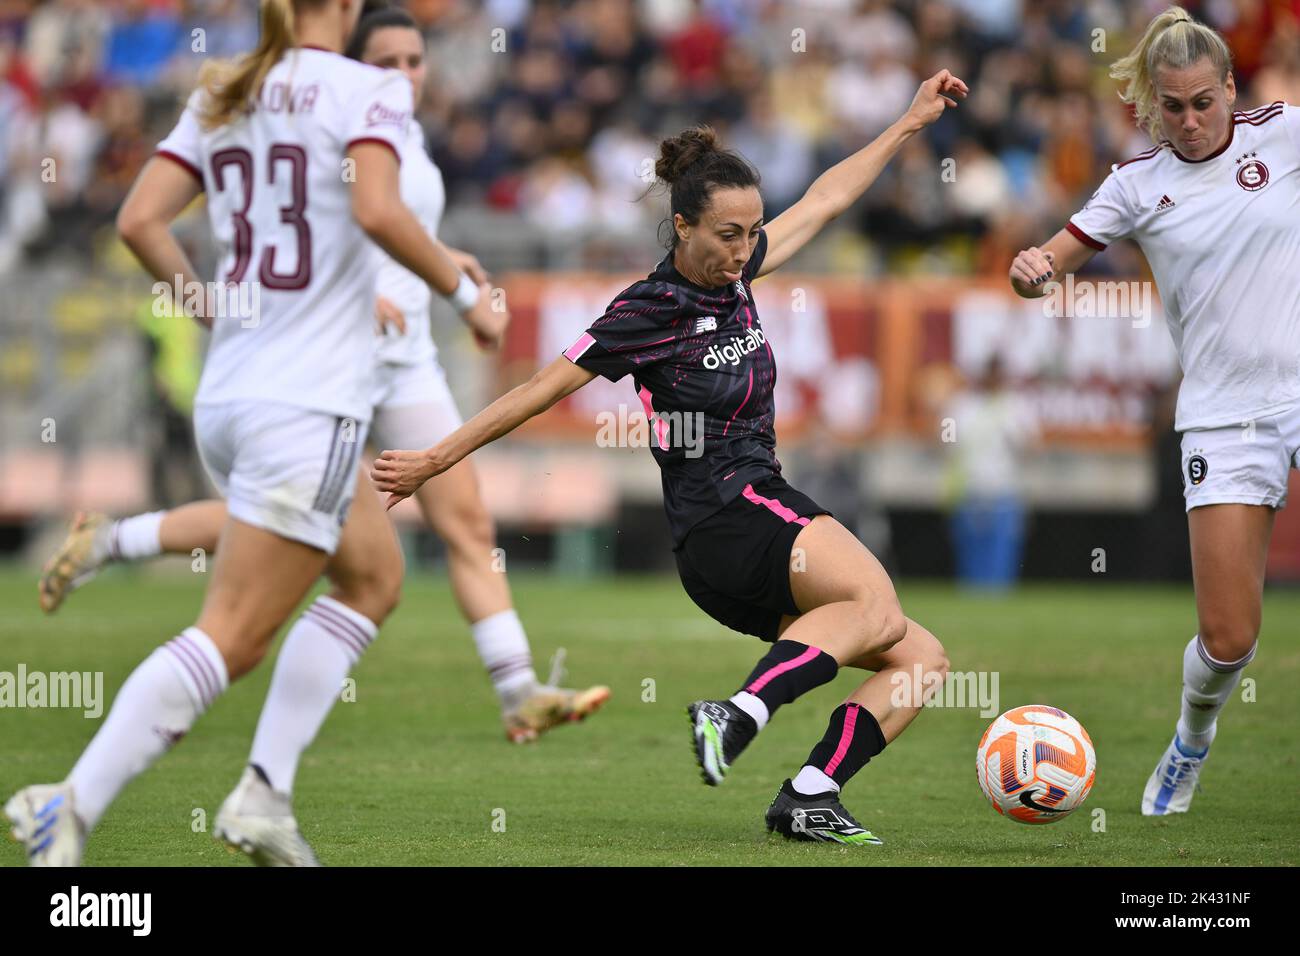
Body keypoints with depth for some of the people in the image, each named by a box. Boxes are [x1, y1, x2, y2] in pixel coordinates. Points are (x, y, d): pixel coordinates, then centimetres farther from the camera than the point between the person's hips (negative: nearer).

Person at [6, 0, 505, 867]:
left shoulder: (220, 98, 11)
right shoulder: (367, 89, -7)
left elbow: (140, 220, 5)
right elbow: (377, 211, -23)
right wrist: (465, 293, -9)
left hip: (228, 398, 8)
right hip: (309, 404, -8)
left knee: (377, 572, 22)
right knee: (231, 638, -6)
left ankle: (264, 795, 11)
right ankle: (73, 807, -14)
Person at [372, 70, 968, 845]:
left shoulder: (733, 271, 10)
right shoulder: (648, 312, -11)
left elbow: (823, 202, 24)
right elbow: (541, 390, -7)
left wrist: (909, 125, 28)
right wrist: (435, 460, -3)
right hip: (724, 524, -8)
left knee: (923, 657, 1)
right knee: (875, 602, -31)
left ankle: (808, 797, -12)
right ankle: (739, 717, -44)